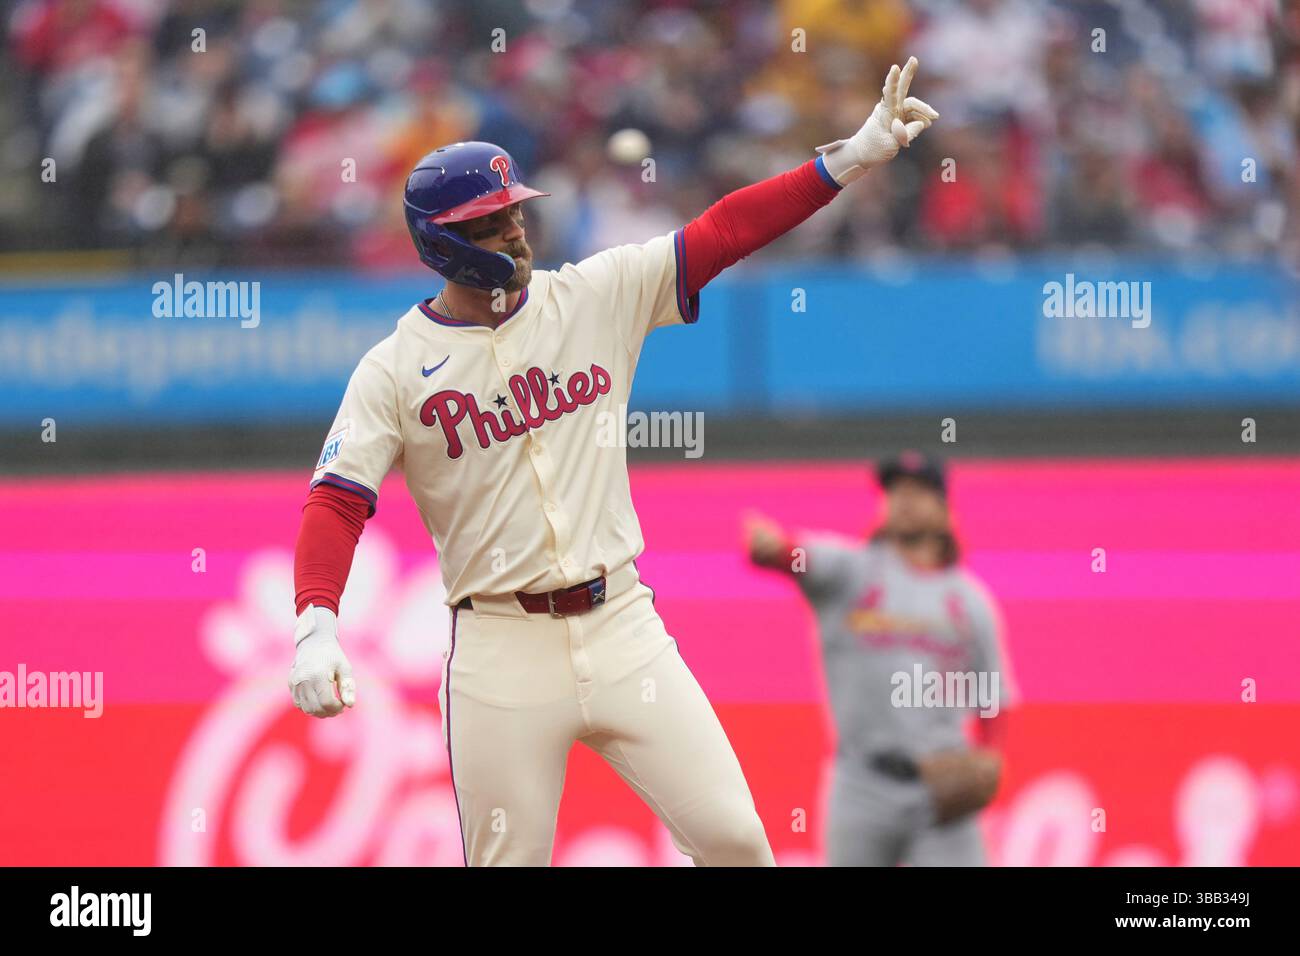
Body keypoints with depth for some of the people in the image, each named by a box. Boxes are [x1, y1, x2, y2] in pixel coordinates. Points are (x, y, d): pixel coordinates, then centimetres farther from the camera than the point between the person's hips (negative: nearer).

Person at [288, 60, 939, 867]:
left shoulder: (597, 296, 5)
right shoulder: (396, 369, -3)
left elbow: (723, 233, 0)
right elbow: (337, 502, -9)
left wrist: (851, 158, -10)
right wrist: (315, 625, -26)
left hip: (621, 625, 2)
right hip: (500, 648, -2)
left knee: (732, 836, -4)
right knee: (508, 859, 2)